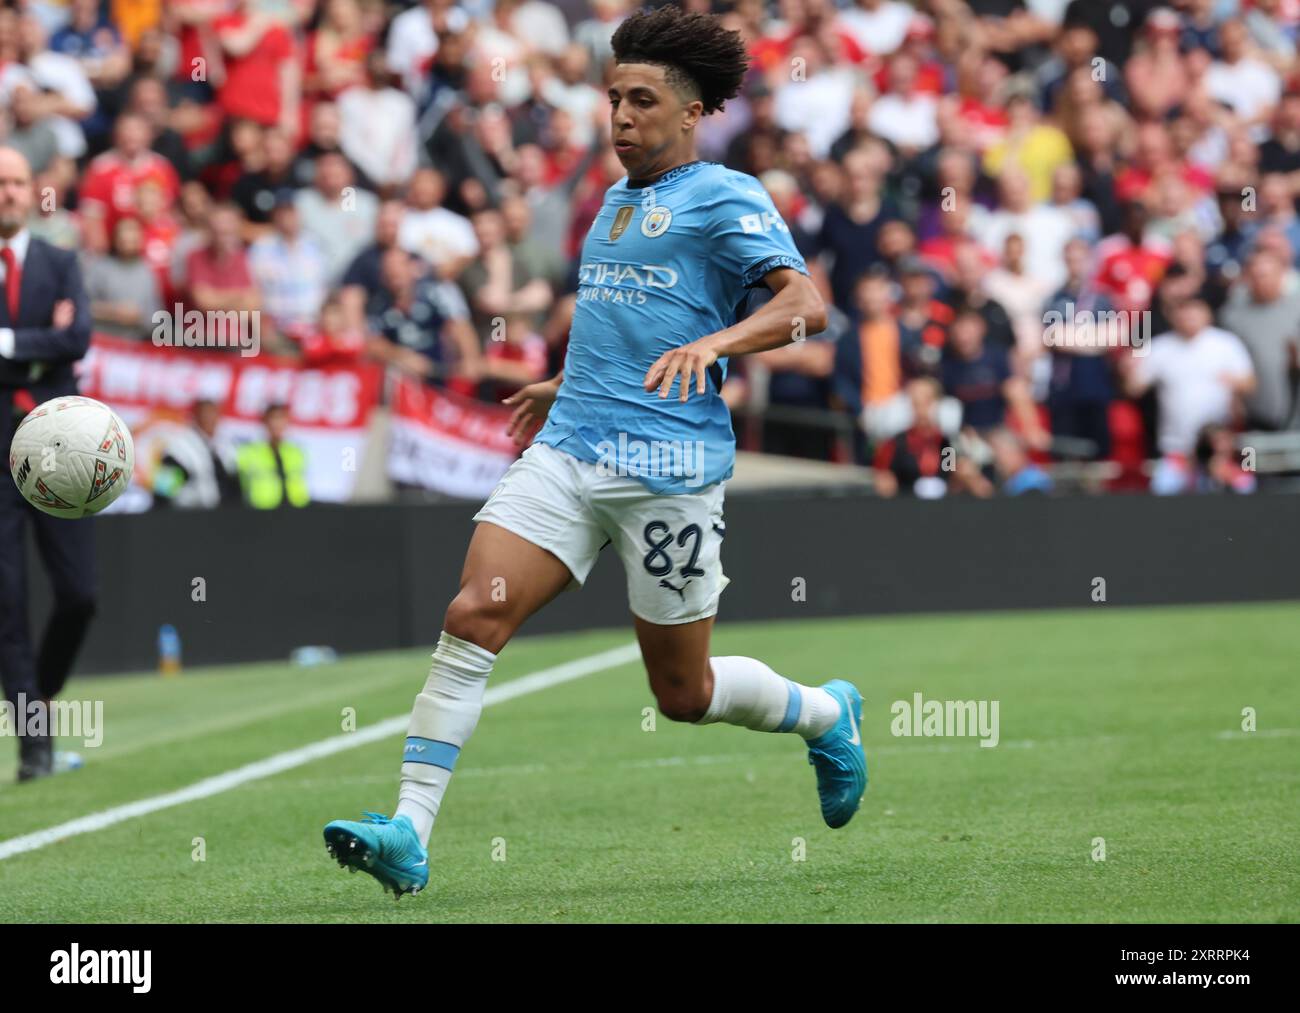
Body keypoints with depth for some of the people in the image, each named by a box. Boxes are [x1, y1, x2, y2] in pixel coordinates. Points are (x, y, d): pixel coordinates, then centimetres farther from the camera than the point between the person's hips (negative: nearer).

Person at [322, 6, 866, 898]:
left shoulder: (725, 198, -4)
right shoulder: (617, 199, 20)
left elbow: (805, 305, -17)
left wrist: (713, 344, -32)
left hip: (668, 470, -6)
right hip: (568, 450, 6)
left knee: (683, 693, 5)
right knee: (472, 616, -13)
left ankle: (826, 715, 35)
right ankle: (410, 833, -17)